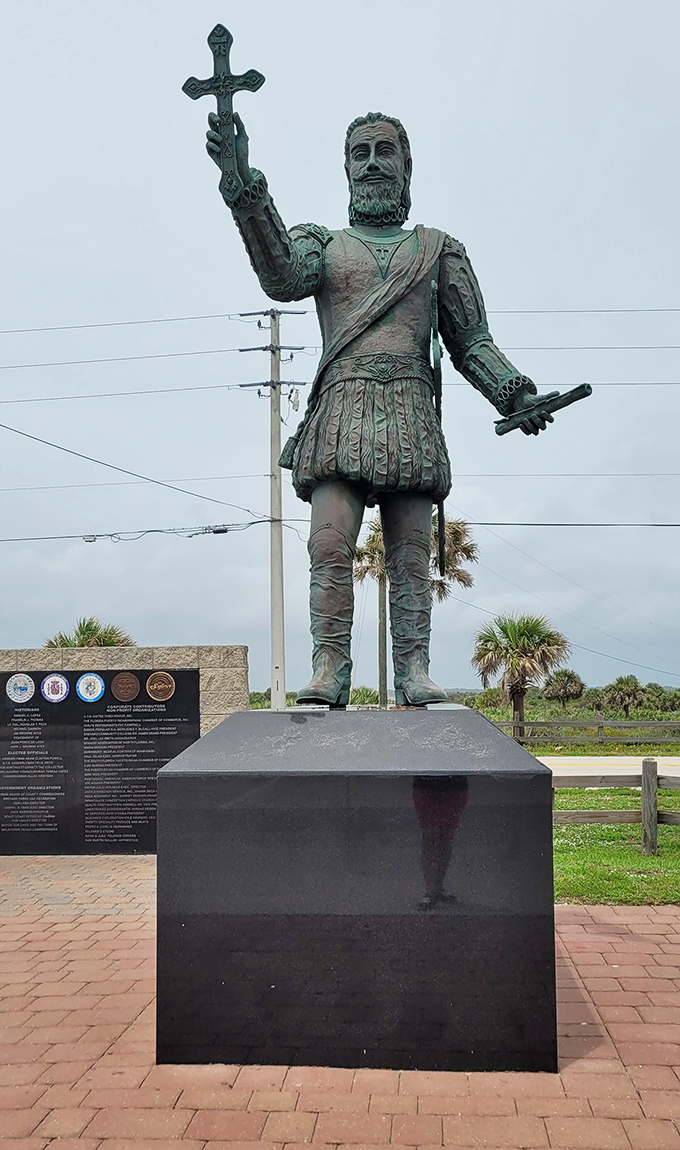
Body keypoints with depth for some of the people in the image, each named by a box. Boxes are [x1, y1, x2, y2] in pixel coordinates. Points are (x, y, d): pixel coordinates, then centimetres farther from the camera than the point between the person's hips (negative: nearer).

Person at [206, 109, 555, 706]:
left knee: (411, 556, -2)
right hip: (341, 410, 0)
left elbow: (471, 342, 17)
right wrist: (245, 187, -22)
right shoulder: (321, 243, 18)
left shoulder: (439, 249, 21)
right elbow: (281, 276, -8)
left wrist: (514, 390, -1)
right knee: (330, 545, -13)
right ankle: (329, 669, -10)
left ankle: (414, 671, 1)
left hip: (411, 411, 1)